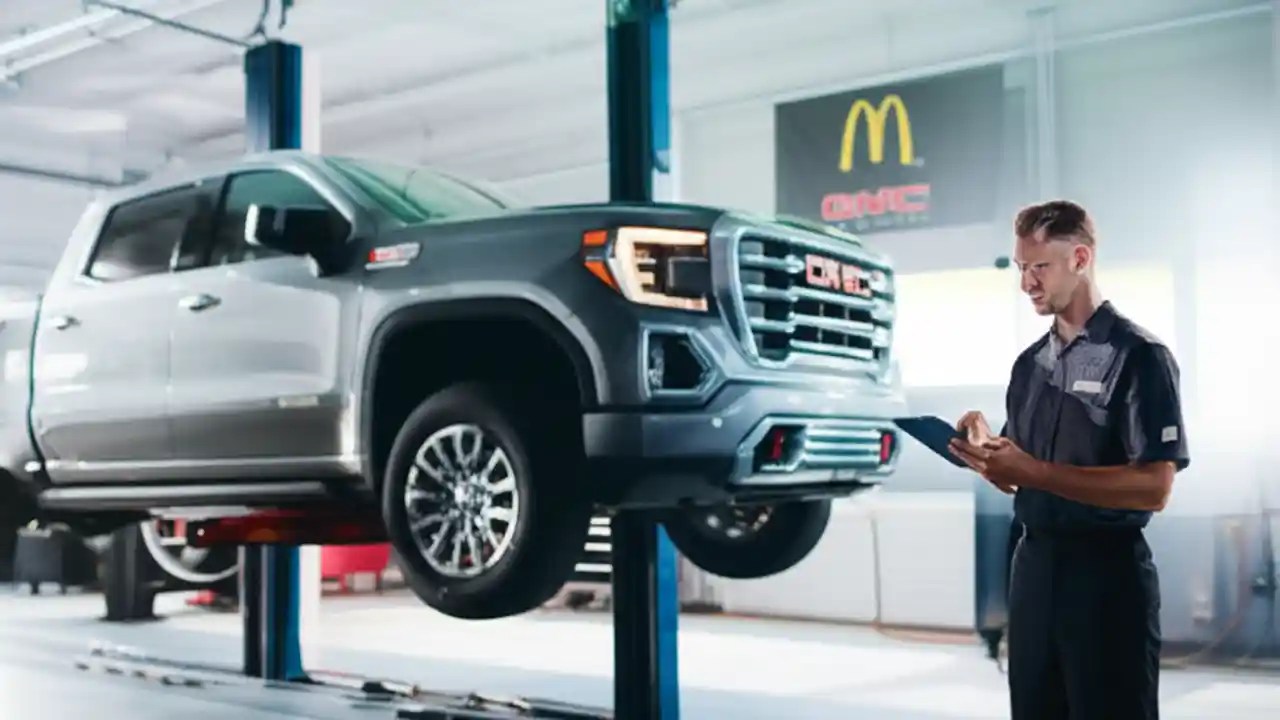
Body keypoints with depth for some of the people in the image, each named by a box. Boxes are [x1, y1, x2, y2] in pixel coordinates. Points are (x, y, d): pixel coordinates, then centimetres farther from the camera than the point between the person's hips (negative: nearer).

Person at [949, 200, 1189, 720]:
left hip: (1107, 570, -7)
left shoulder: (1138, 356, -10)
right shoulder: (1030, 363, 12)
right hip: (1033, 564, 7)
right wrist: (987, 451, -8)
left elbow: (1153, 488, -18)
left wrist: (1035, 471, -24)